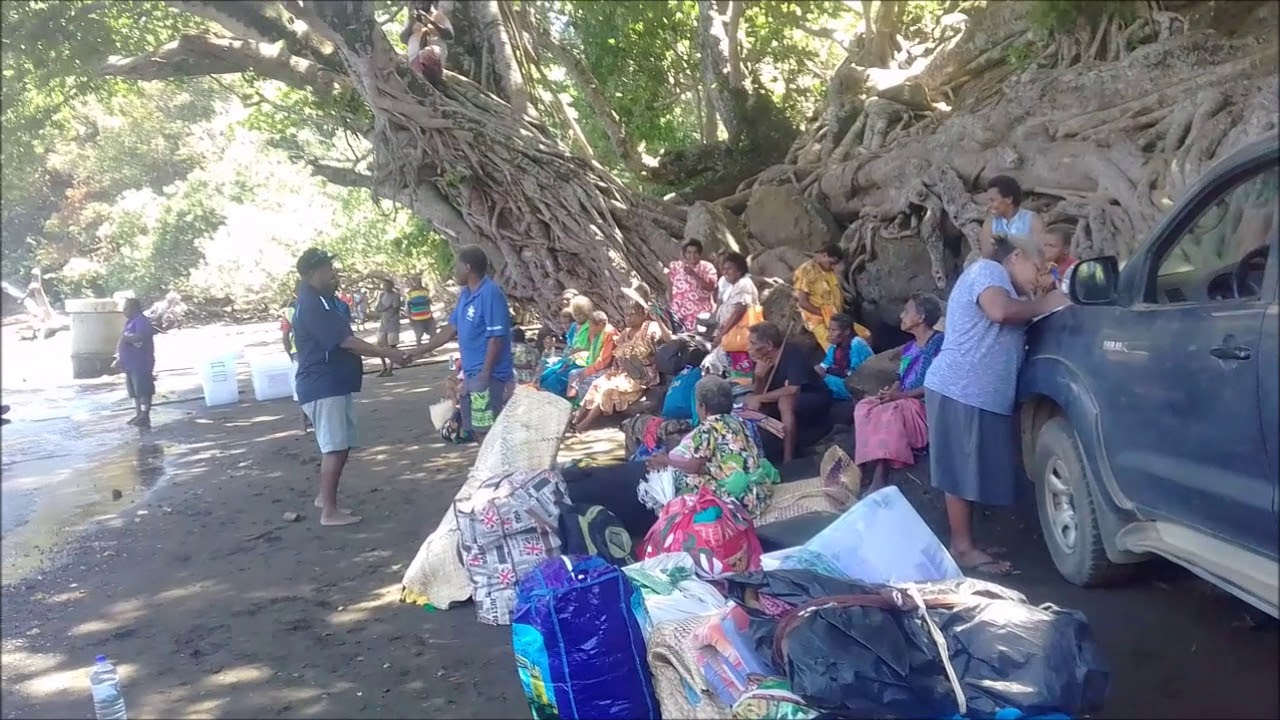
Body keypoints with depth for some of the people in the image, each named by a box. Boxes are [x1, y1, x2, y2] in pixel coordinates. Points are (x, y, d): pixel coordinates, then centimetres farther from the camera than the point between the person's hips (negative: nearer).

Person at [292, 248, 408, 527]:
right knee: (335, 448, -7)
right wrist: (387, 353, -19)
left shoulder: (326, 301, 15)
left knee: (340, 446, 15)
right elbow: (345, 341, -22)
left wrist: (382, 355, 11)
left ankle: (324, 497, 27)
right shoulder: (311, 305, -18)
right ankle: (330, 511, -1)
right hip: (323, 387, -10)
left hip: (336, 385, 10)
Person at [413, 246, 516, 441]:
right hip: (471, 375, 10)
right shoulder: (465, 294, 12)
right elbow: (451, 330, 21)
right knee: (476, 429, 14)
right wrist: (420, 351, 22)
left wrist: (485, 374, -20)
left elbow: (496, 337, -20)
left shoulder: (490, 293, -17)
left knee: (487, 432, -7)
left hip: (488, 376, -10)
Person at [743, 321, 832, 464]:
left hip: (816, 401, -7)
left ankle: (788, 460, -30)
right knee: (751, 402, -9)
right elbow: (758, 395, -5)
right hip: (793, 404, 7)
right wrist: (759, 376, -25)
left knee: (785, 401, -36)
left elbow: (793, 390, -37)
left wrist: (759, 398, -31)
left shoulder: (791, 354, -25)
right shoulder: (764, 359, -7)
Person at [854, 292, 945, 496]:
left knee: (889, 412, -35)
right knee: (864, 407, -18)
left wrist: (900, 395, -19)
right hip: (902, 402, 8)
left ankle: (879, 479, -37)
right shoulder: (909, 347, 20)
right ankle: (861, 469, -28)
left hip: (926, 405, -8)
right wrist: (889, 392, -5)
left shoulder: (939, 343, -7)